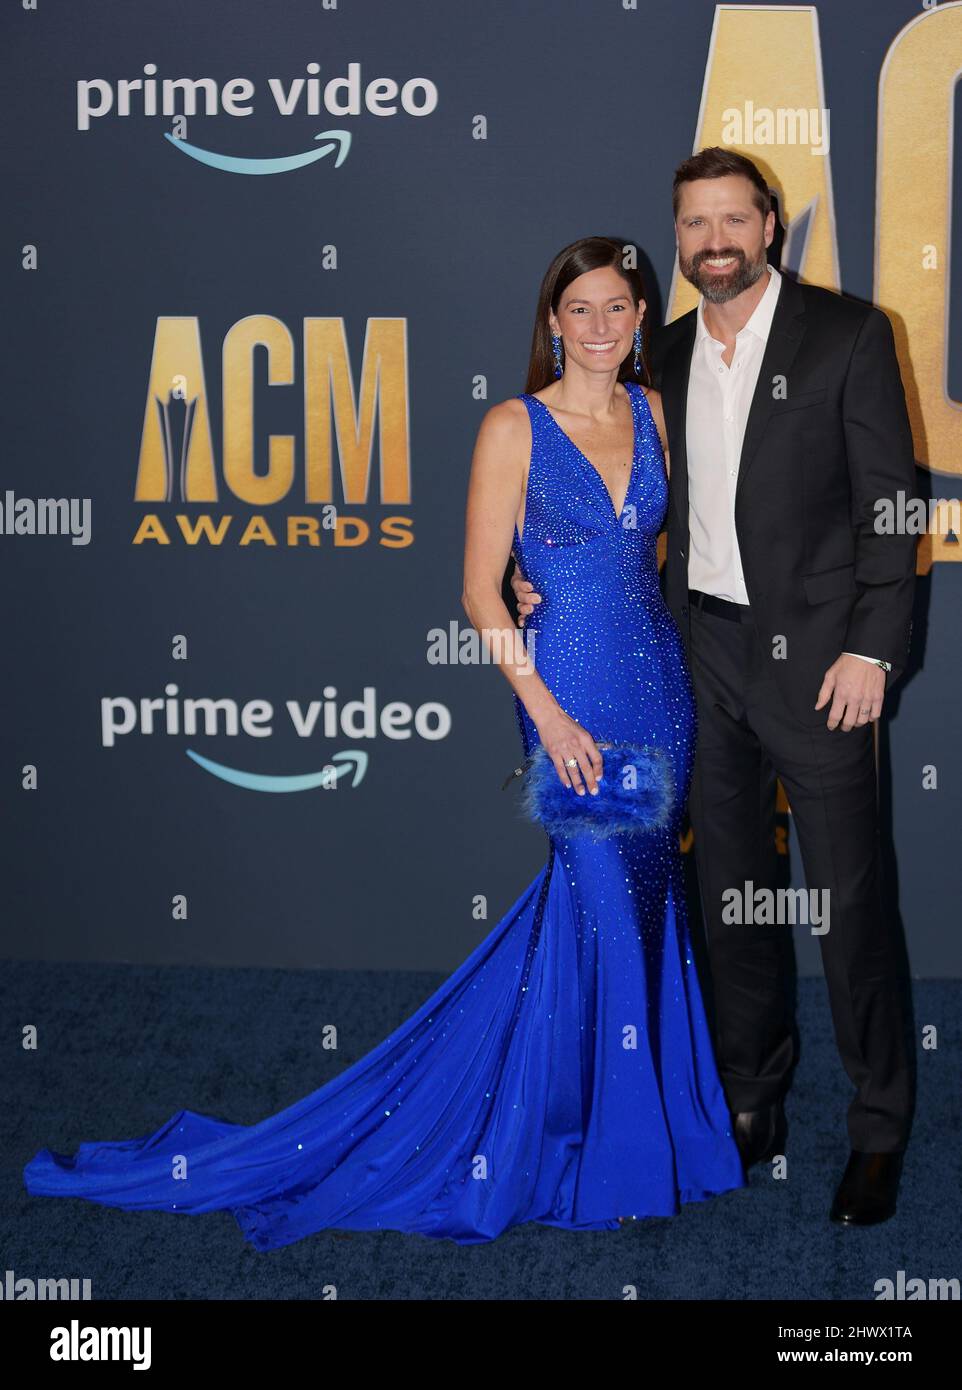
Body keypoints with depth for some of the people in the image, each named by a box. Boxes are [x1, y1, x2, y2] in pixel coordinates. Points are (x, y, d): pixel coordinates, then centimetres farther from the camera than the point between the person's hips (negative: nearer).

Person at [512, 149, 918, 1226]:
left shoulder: (847, 336, -5)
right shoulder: (669, 353, 10)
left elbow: (890, 502, -7)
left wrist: (871, 649, -13)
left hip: (813, 654, -5)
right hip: (705, 651, 5)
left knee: (847, 901, 0)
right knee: (730, 893, 13)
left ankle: (880, 1129, 15)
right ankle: (750, 1108, 27)